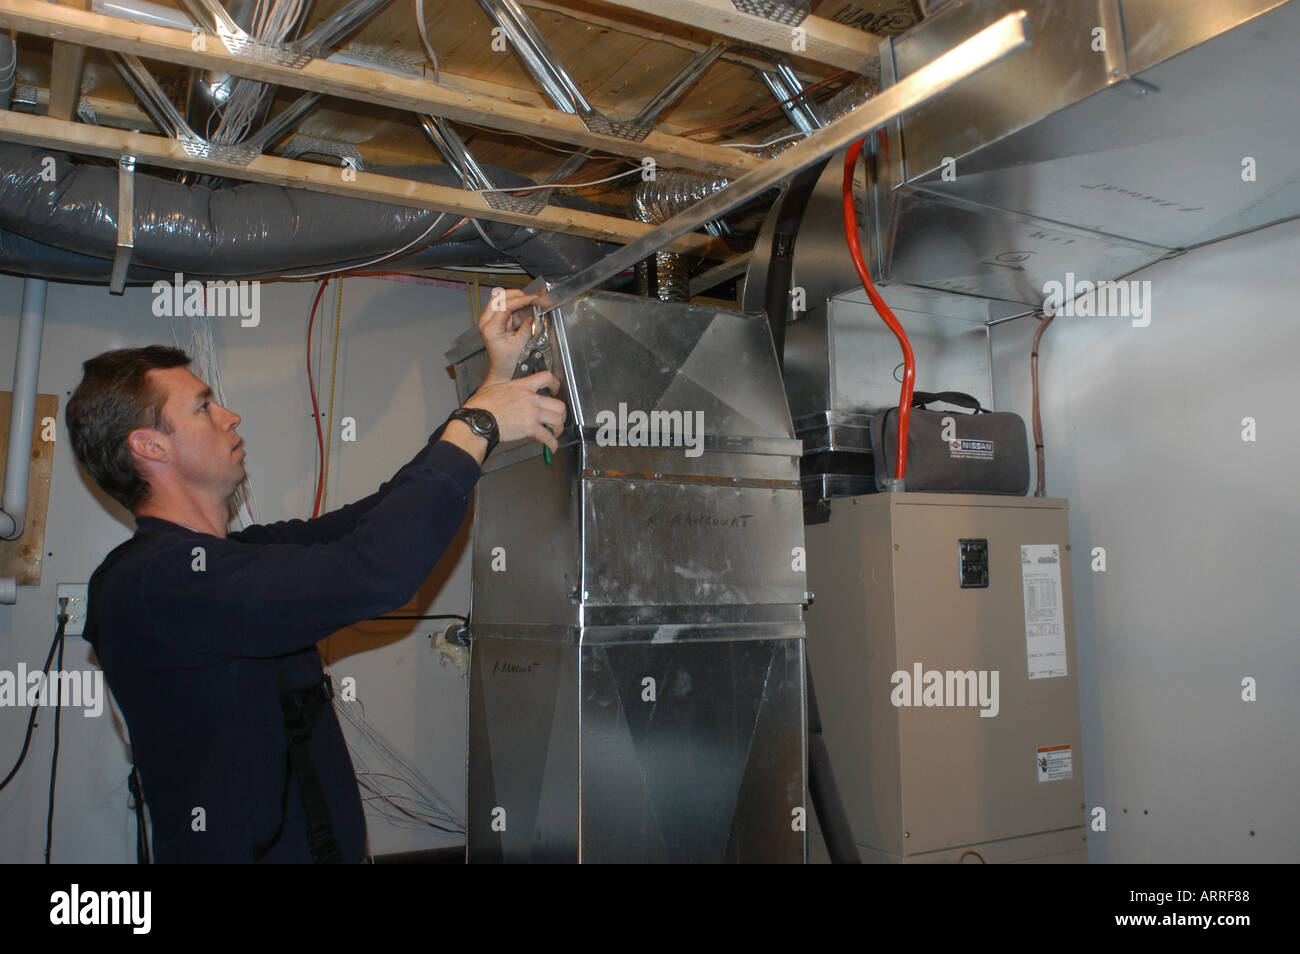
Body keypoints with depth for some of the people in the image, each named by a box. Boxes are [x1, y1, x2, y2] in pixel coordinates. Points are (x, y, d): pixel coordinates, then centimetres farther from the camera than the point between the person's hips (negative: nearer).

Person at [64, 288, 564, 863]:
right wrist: (478, 424, -16)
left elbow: (377, 516, 10)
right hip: (242, 851, -7)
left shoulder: (241, 555, 11)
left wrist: (495, 380, 7)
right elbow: (371, 572, -26)